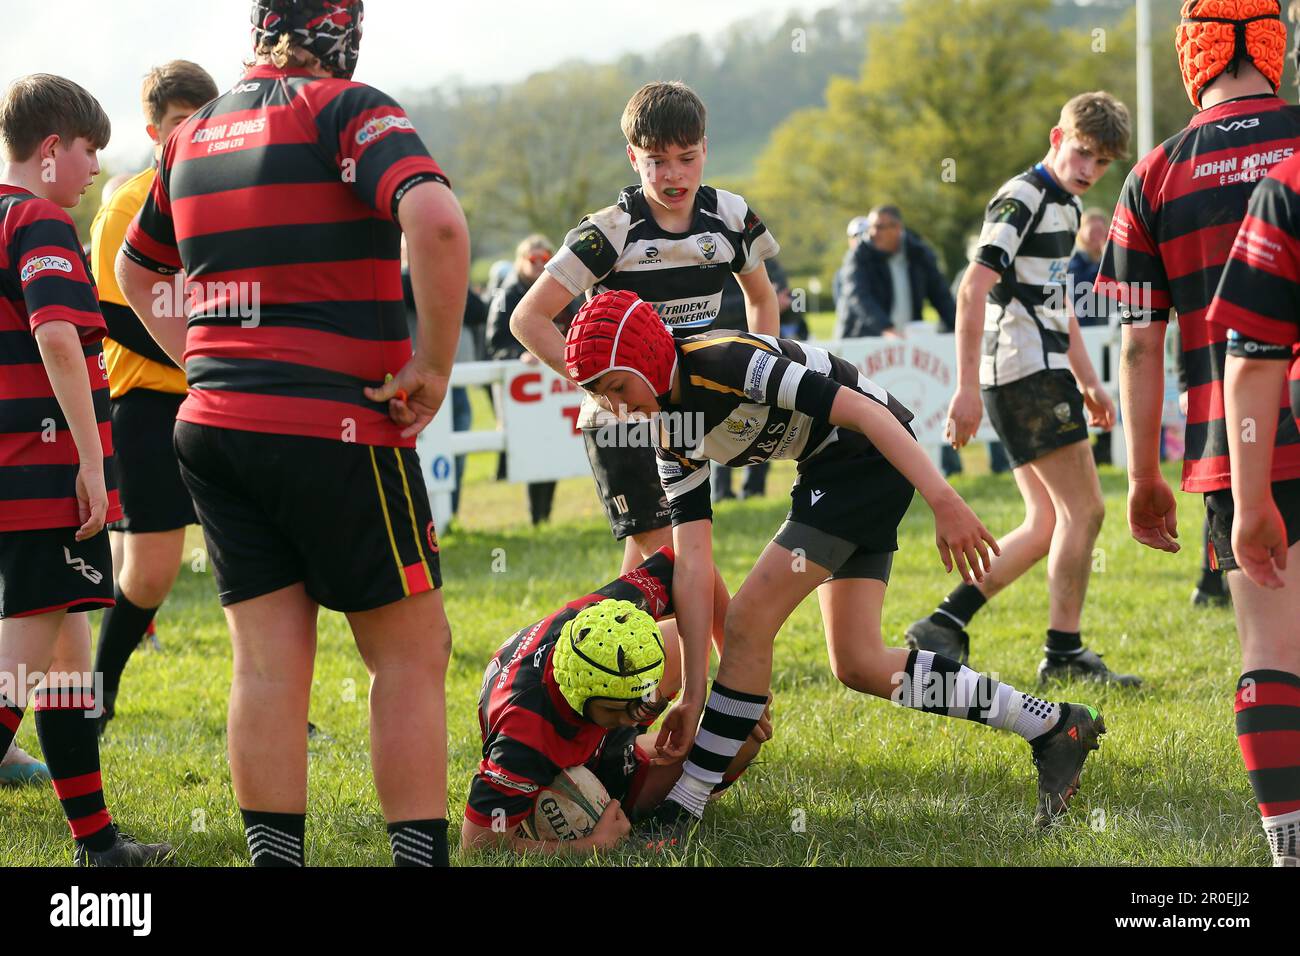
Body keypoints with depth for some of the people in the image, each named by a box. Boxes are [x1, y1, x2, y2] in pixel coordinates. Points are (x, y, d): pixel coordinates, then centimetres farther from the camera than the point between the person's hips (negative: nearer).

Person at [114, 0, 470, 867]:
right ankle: (420, 855, 2)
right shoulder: (345, 110, -8)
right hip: (337, 432, -6)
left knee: (269, 664, 6)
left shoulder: (195, 134, 14)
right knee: (411, 655, 4)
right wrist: (433, 369, -15)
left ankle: (276, 860, 6)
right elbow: (436, 220, -25)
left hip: (215, 427, 6)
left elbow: (135, 270, 29)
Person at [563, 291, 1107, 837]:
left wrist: (943, 501, -30)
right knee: (858, 666, 7)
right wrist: (693, 693, -8)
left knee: (749, 621, -14)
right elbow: (691, 564, -2)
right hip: (828, 472, 9)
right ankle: (1052, 728, 13)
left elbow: (864, 411, -25)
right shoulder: (672, 442, 1)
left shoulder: (728, 361, -24)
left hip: (870, 454, -9)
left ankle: (678, 812, -7)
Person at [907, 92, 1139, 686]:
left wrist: (1087, 380, 27)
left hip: (1042, 376, 10)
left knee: (1047, 523, 10)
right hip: (1028, 373, -10)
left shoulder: (1065, 206, 18)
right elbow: (973, 290, -20)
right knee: (1084, 509, -7)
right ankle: (1064, 652, -2)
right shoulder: (1022, 199, -12)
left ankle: (944, 626, 7)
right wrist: (967, 388, -25)